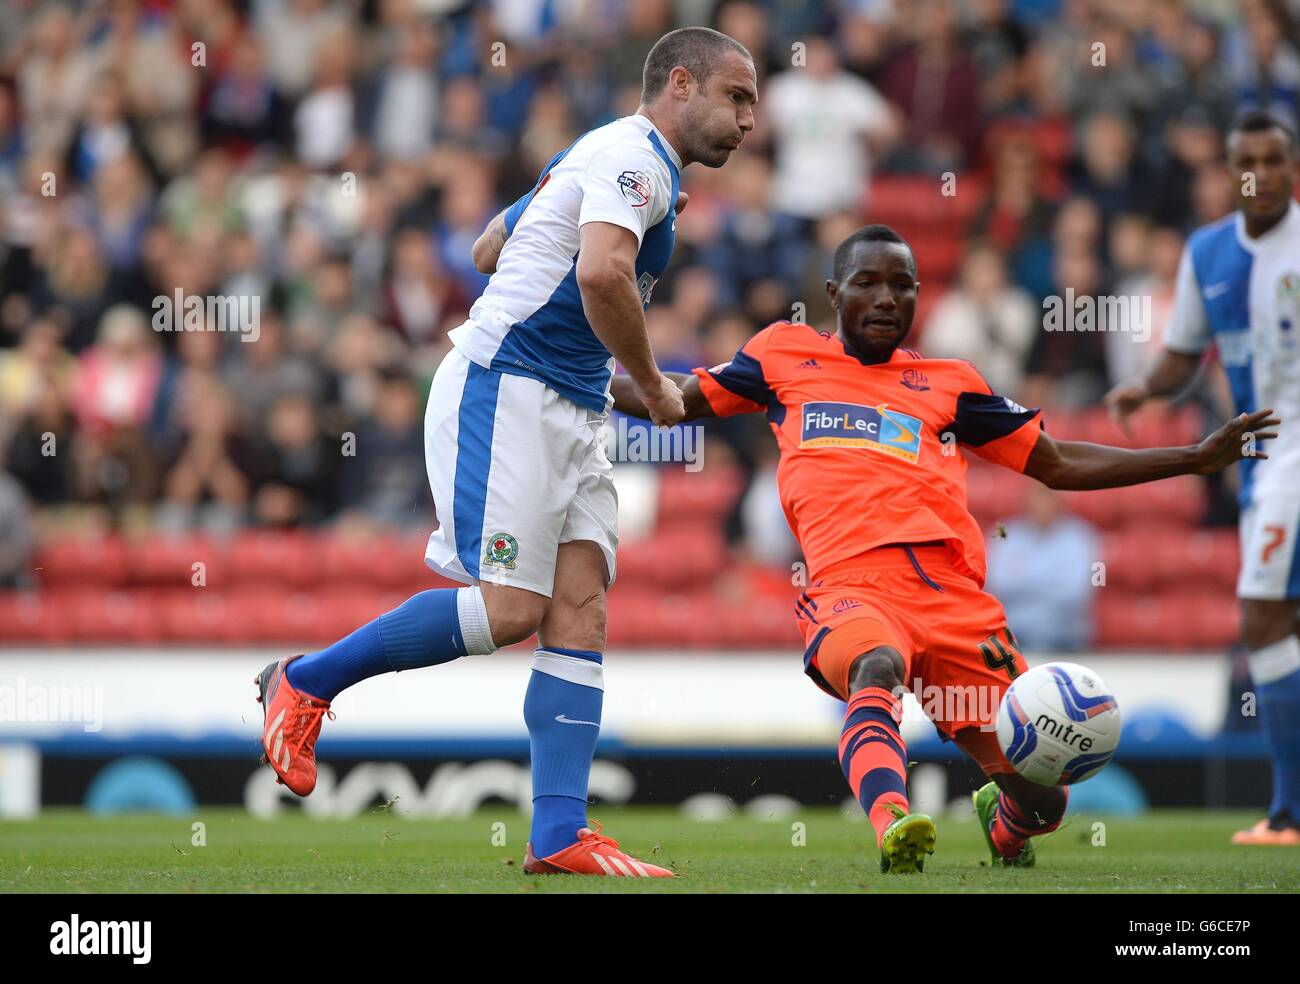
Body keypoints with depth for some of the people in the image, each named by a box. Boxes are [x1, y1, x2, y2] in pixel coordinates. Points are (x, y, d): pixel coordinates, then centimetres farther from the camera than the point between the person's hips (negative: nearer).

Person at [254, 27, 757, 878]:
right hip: (502, 392, -10)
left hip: (570, 415, 10)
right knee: (508, 609, -15)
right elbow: (601, 273, -27)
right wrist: (653, 386, -14)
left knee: (580, 610, -3)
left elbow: (489, 249, 30)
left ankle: (560, 835, -9)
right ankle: (306, 682, 1)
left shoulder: (599, 158, 23)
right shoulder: (634, 156, -9)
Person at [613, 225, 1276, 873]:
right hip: (853, 588, -3)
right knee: (877, 666, -41)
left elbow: (1059, 464, 27)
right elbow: (673, 401, 29)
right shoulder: (785, 355, 21)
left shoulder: (948, 383, 23)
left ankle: (999, 818, 38)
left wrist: (1199, 458, 22)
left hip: (954, 595, 3)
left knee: (1042, 800, 0)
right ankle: (893, 829, -63)